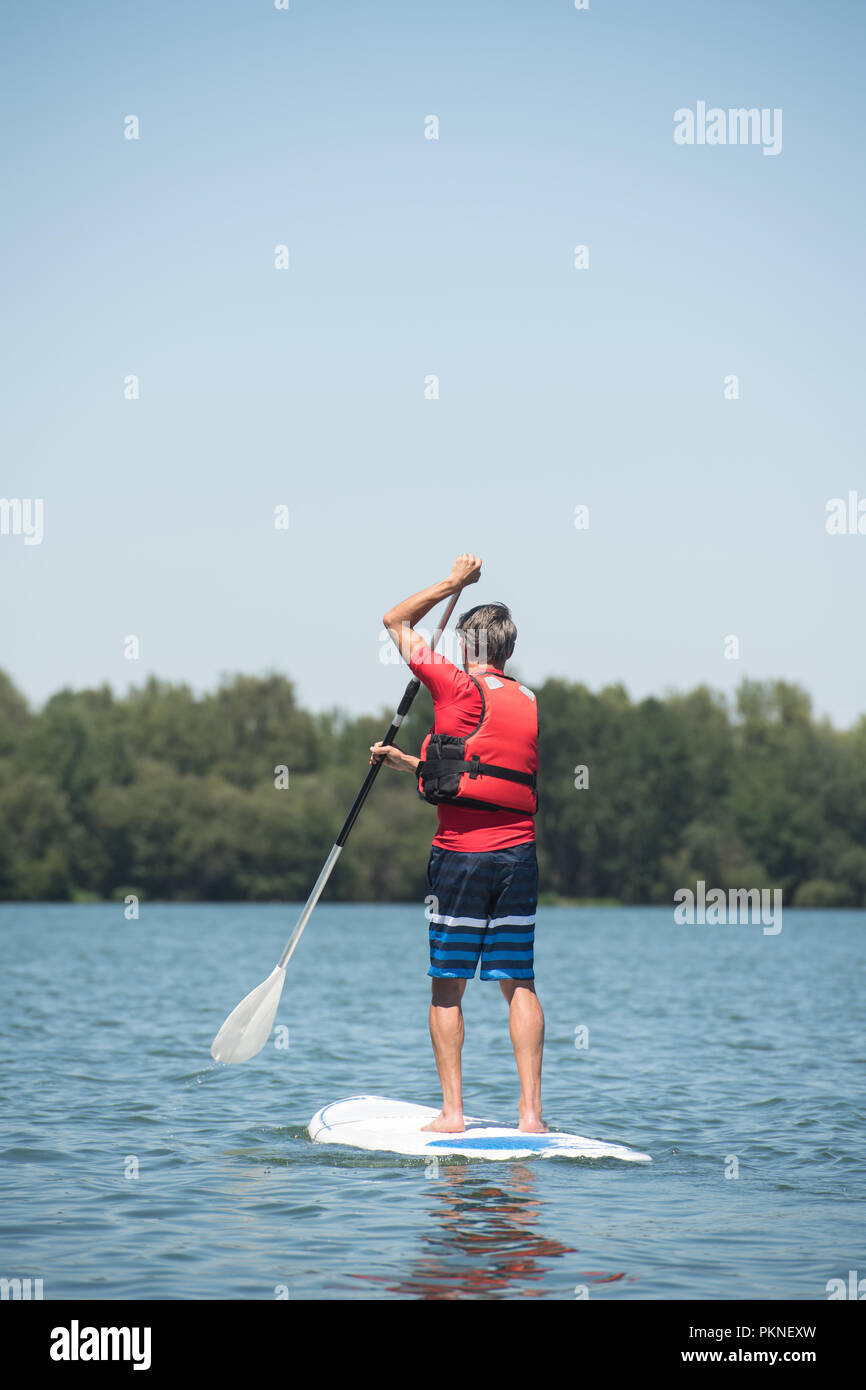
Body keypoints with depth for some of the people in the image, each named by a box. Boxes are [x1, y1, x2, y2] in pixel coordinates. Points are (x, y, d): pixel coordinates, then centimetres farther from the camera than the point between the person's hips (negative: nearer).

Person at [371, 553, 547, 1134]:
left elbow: (396, 621, 3)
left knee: (448, 986, 5)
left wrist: (455, 582, 10)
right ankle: (530, 1110, 4)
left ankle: (452, 1110, 4)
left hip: (460, 856, -4)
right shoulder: (533, 707, 9)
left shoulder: (456, 687, -8)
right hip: (520, 856, 4)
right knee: (519, 983, 7)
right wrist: (407, 762, 26)